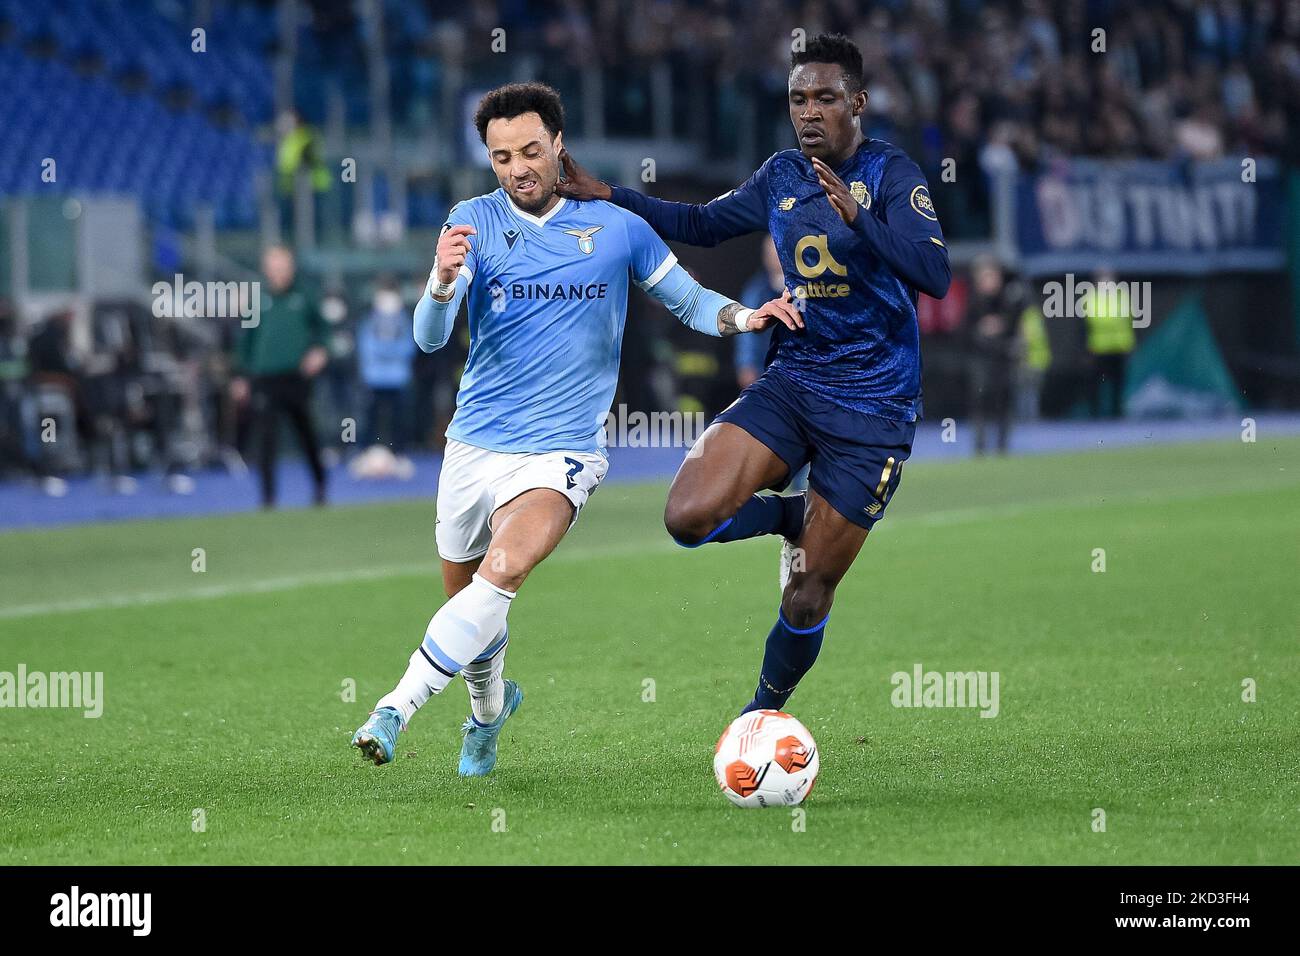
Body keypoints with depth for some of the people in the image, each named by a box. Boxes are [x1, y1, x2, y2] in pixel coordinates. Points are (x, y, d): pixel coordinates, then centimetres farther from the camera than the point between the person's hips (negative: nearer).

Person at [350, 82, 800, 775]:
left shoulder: (617, 227, 0)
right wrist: (442, 283, -33)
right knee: (465, 600, 13)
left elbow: (690, 302, 13)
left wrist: (747, 317, -9)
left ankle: (396, 708, -32)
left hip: (559, 451, -3)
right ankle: (489, 705, 45)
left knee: (504, 569, -29)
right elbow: (429, 338, -11)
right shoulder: (474, 222, -1)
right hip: (473, 445, 3)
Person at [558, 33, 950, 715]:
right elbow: (704, 225, 23)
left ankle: (767, 706, 28)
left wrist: (857, 217, -35)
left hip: (873, 408, -5)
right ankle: (796, 518, 12)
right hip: (791, 384, 5)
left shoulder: (890, 173, -9)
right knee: (690, 516, -19)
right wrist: (610, 197, 14)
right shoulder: (782, 175, 7)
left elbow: (935, 275, -23)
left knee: (806, 596, 1)